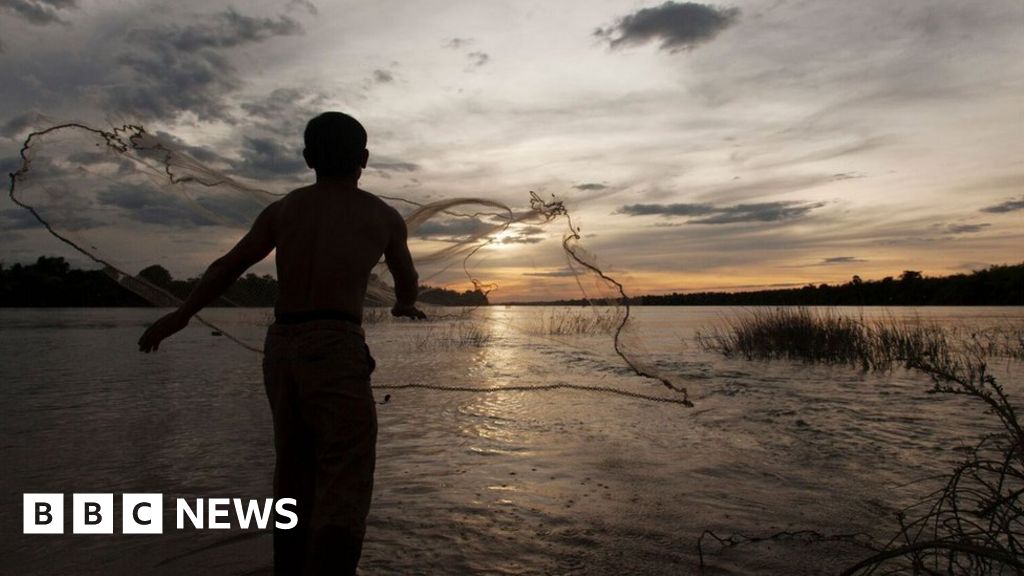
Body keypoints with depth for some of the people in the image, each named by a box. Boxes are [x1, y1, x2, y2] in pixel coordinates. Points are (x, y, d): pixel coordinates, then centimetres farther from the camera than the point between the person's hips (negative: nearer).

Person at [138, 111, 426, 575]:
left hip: (281, 346, 5)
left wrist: (181, 315, 27)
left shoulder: (282, 209, 15)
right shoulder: (384, 216, 10)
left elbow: (228, 266, 15)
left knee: (295, 476, 20)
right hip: (334, 347, -5)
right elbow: (407, 279, 25)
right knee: (344, 486, -6)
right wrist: (405, 304, 47)